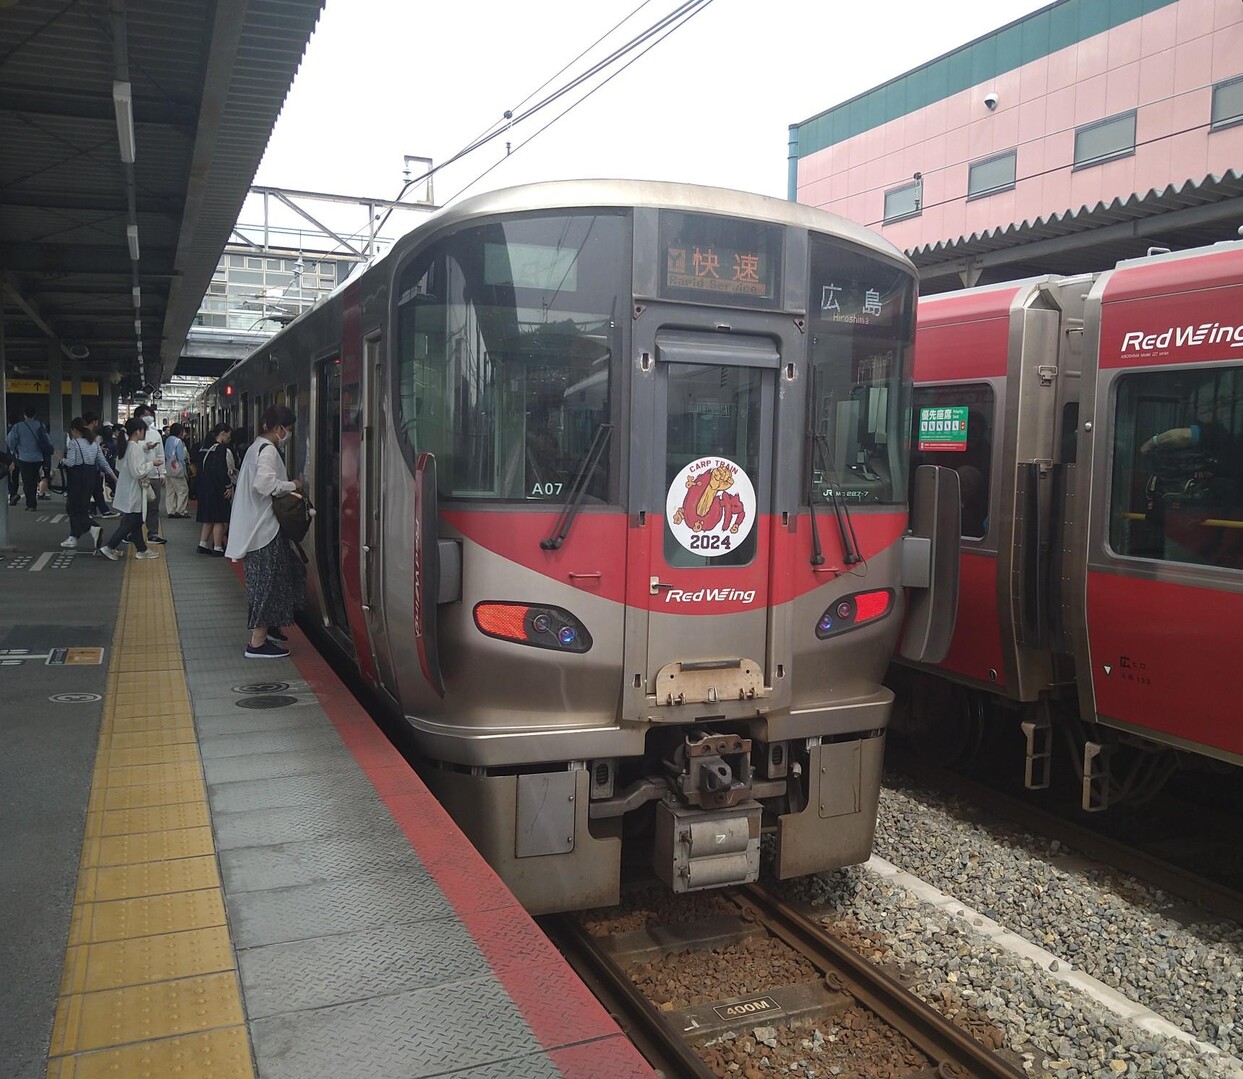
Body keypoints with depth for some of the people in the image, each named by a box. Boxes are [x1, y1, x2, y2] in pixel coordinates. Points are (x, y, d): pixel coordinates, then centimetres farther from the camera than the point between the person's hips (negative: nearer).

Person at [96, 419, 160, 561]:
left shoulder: (126, 446, 9)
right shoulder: (135, 448, -20)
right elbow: (137, 471, -22)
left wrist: (144, 477, 14)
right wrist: (152, 464, -11)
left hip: (129, 490, 10)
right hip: (133, 492, -10)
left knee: (135, 521, 14)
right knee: (131, 522, -1)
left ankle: (141, 549, 20)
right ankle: (109, 548, 1)